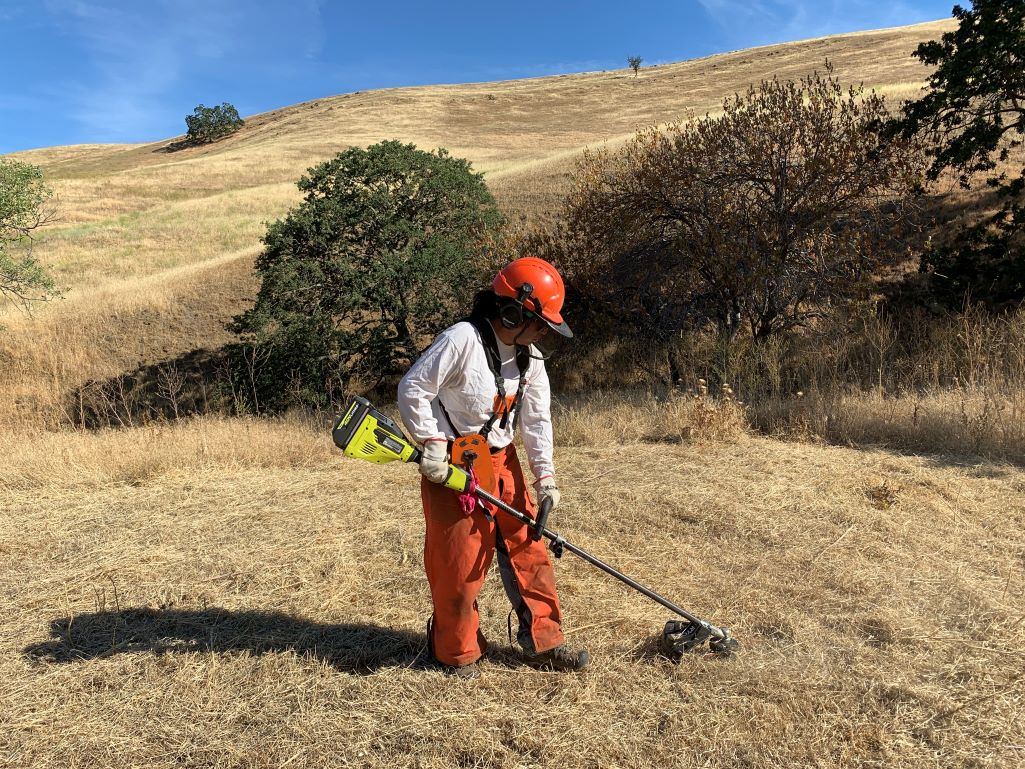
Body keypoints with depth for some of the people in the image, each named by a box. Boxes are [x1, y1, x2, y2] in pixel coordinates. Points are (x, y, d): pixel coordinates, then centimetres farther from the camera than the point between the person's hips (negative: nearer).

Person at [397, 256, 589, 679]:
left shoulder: (530, 358, 4)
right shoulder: (462, 339, -20)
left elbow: (537, 418, 6)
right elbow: (412, 390, -17)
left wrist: (544, 475, 0)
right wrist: (432, 444, -18)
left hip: (502, 462, 7)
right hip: (451, 465, -7)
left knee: (528, 549, 8)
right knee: (459, 562, 1)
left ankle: (542, 642, 23)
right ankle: (457, 651, 23)